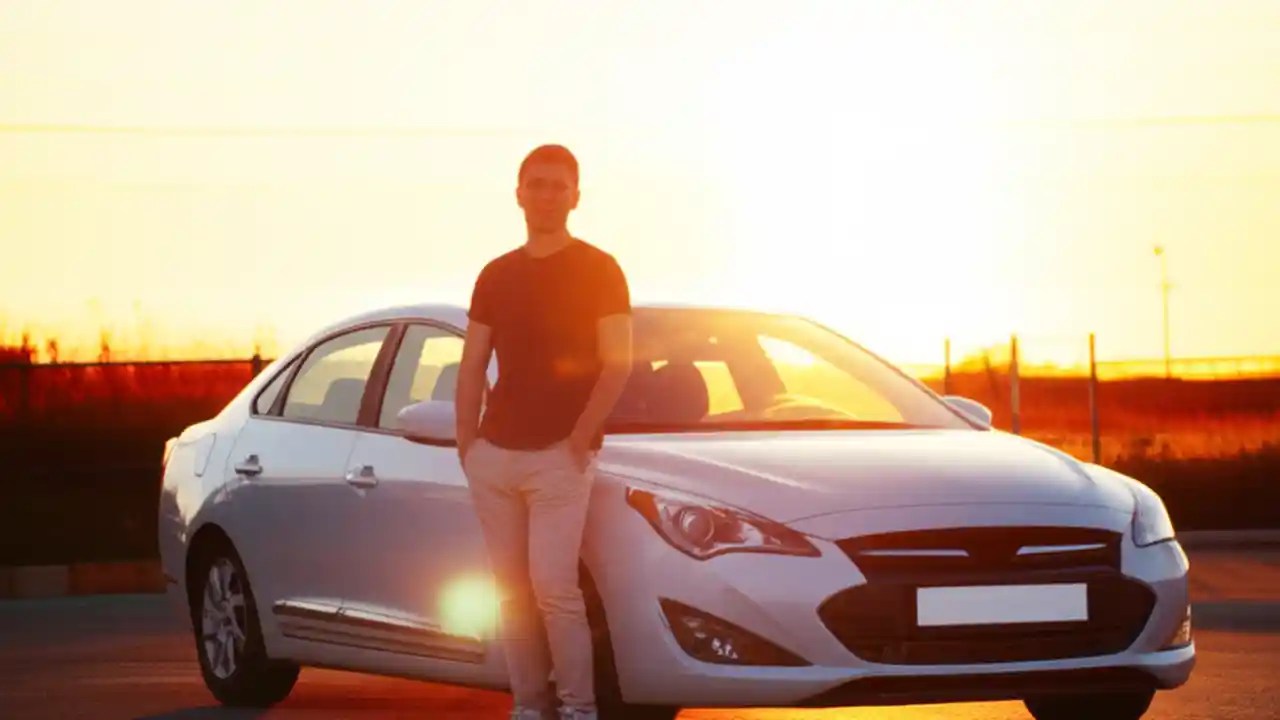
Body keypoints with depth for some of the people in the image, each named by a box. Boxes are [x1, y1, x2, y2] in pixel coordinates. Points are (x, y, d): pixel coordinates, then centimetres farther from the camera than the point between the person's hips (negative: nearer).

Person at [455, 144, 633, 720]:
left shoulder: (598, 270, 0)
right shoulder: (495, 276, 15)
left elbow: (617, 363, -6)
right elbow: (472, 366, 16)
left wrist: (581, 437, -13)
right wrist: (467, 438, 4)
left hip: (559, 455, -5)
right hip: (494, 454, 5)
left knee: (552, 585, -14)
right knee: (512, 591, 5)